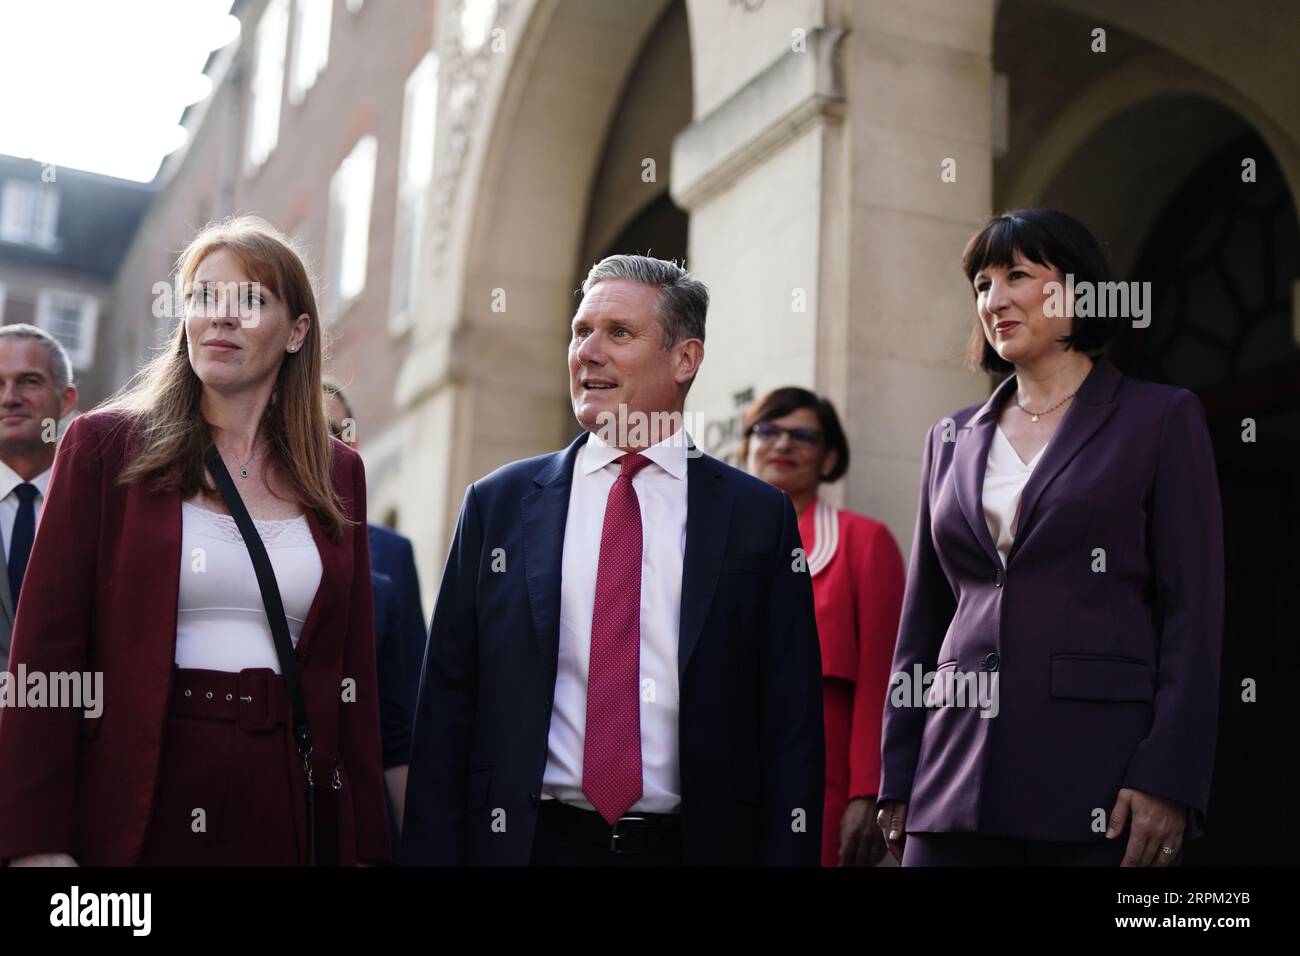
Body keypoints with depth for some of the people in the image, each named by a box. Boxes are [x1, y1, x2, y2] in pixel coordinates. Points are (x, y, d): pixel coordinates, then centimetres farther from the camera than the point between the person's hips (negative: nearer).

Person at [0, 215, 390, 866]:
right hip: (132, 806, -2)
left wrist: (365, 845, 4)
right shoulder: (103, 446, 0)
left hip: (289, 810, 3)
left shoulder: (337, 473, 9)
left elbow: (352, 664, 8)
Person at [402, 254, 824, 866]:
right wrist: (429, 852, -3)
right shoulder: (498, 505, 3)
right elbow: (447, 706, 2)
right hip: (531, 842, 1)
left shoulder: (759, 517, 0)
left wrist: (786, 853, -8)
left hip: (695, 843, 0)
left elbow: (790, 724, -1)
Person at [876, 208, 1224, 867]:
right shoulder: (953, 438, 14)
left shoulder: (1162, 418, 3)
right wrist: (898, 781, 9)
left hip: (1099, 773, -3)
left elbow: (1193, 613, -4)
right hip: (958, 781, 4)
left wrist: (1168, 781, -13)